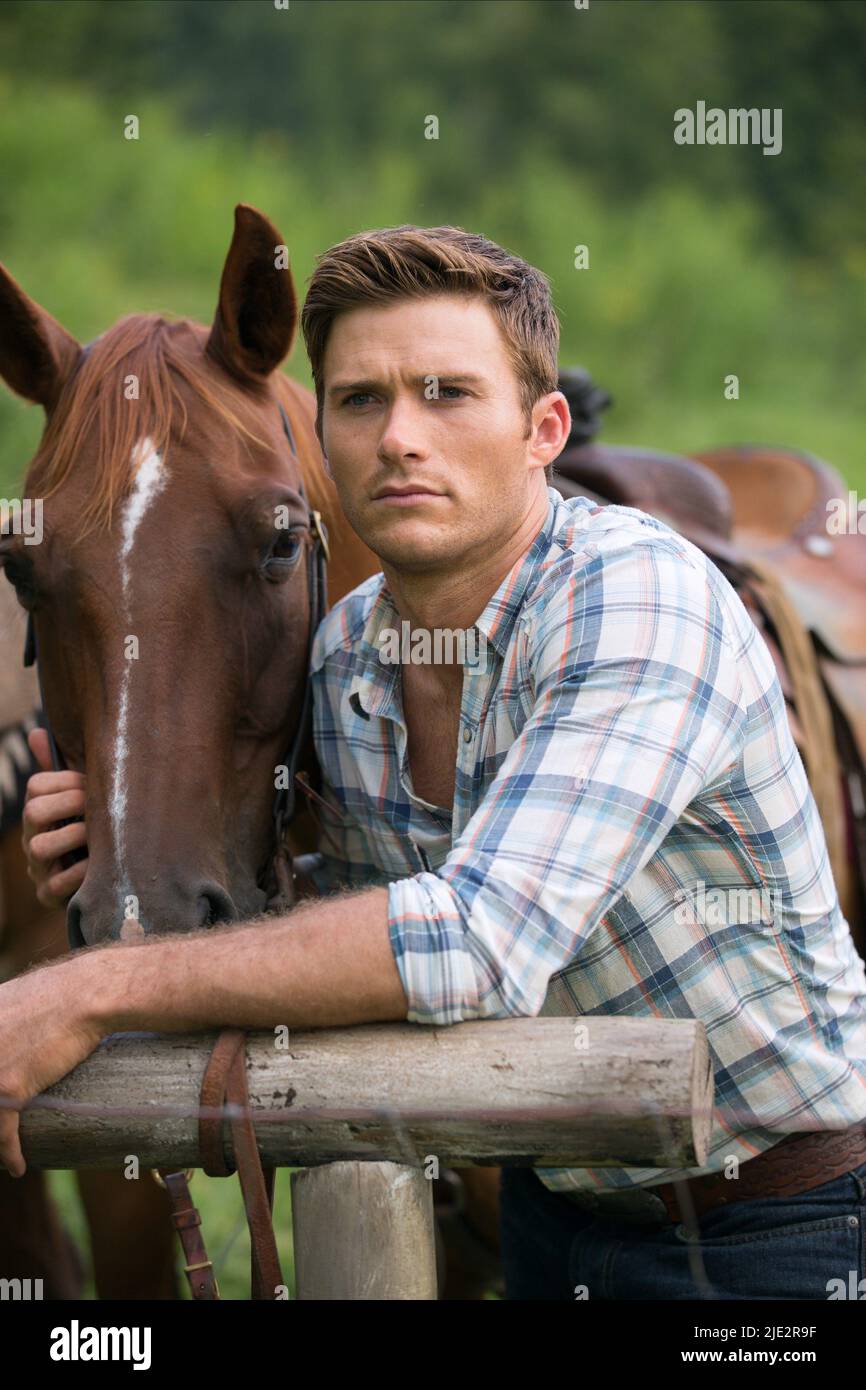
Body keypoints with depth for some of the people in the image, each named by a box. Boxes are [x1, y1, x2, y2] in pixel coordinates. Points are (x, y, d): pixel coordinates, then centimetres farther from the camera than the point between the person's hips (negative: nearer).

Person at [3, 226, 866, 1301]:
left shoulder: (643, 594, -26)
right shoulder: (344, 653, -4)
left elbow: (481, 944, -37)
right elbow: (354, 923, 10)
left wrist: (93, 991, -34)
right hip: (559, 1204, 6)